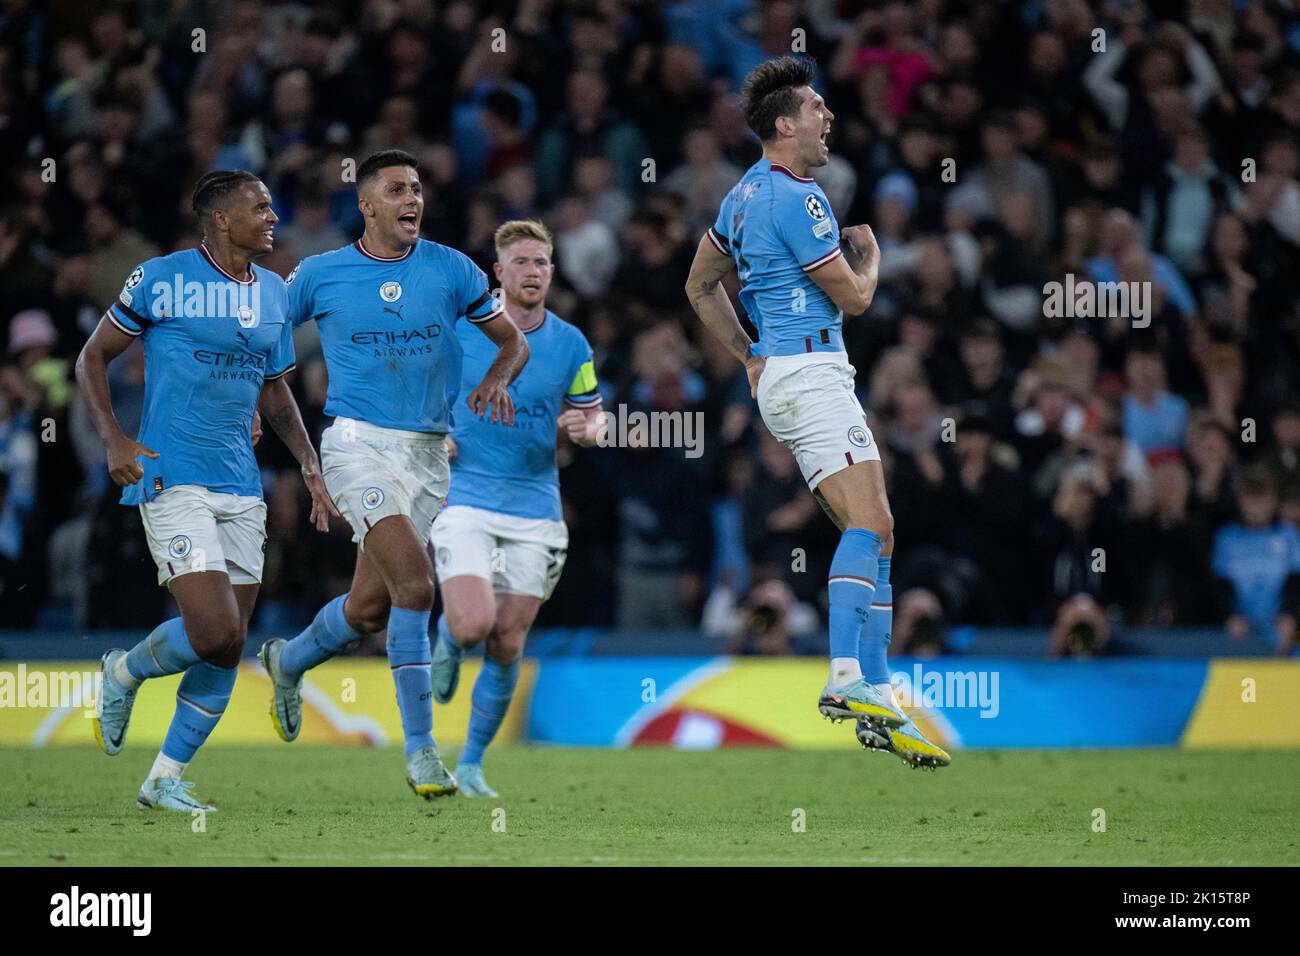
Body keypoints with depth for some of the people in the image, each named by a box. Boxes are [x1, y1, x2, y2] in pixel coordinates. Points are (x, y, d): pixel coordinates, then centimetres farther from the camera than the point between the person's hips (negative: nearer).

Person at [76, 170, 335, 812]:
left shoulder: (273, 292, 13)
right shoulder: (161, 279, -6)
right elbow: (92, 358, 2)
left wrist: (310, 464, 13)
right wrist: (113, 439, -12)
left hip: (241, 487, 7)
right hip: (173, 480, -7)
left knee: (226, 651, 4)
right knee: (216, 633, -19)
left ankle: (166, 779, 17)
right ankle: (125, 672, 11)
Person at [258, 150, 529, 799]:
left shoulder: (450, 270, 4)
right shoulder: (320, 274, 0)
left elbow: (512, 341, 12)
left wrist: (496, 380, -9)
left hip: (427, 453, 4)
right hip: (358, 445, -4)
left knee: (371, 608, 9)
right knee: (415, 584, -22)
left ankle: (288, 661, 42)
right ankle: (421, 750, -17)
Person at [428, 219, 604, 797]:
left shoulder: (571, 344, 4)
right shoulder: (458, 330, -3)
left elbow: (593, 414, 13)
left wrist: (586, 428, -10)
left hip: (535, 507, 2)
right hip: (465, 500, -2)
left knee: (507, 645, 1)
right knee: (472, 626, -20)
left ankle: (472, 763, 18)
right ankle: (447, 640, 19)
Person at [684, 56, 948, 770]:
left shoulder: (747, 193, 17)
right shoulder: (795, 199, -14)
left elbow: (700, 284, 27)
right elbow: (854, 296, -9)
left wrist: (749, 358, 23)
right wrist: (869, 252, 12)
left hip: (780, 376, 10)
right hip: (811, 370, -10)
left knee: (870, 534, 7)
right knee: (869, 526, -20)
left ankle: (878, 699, 3)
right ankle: (848, 678, -32)